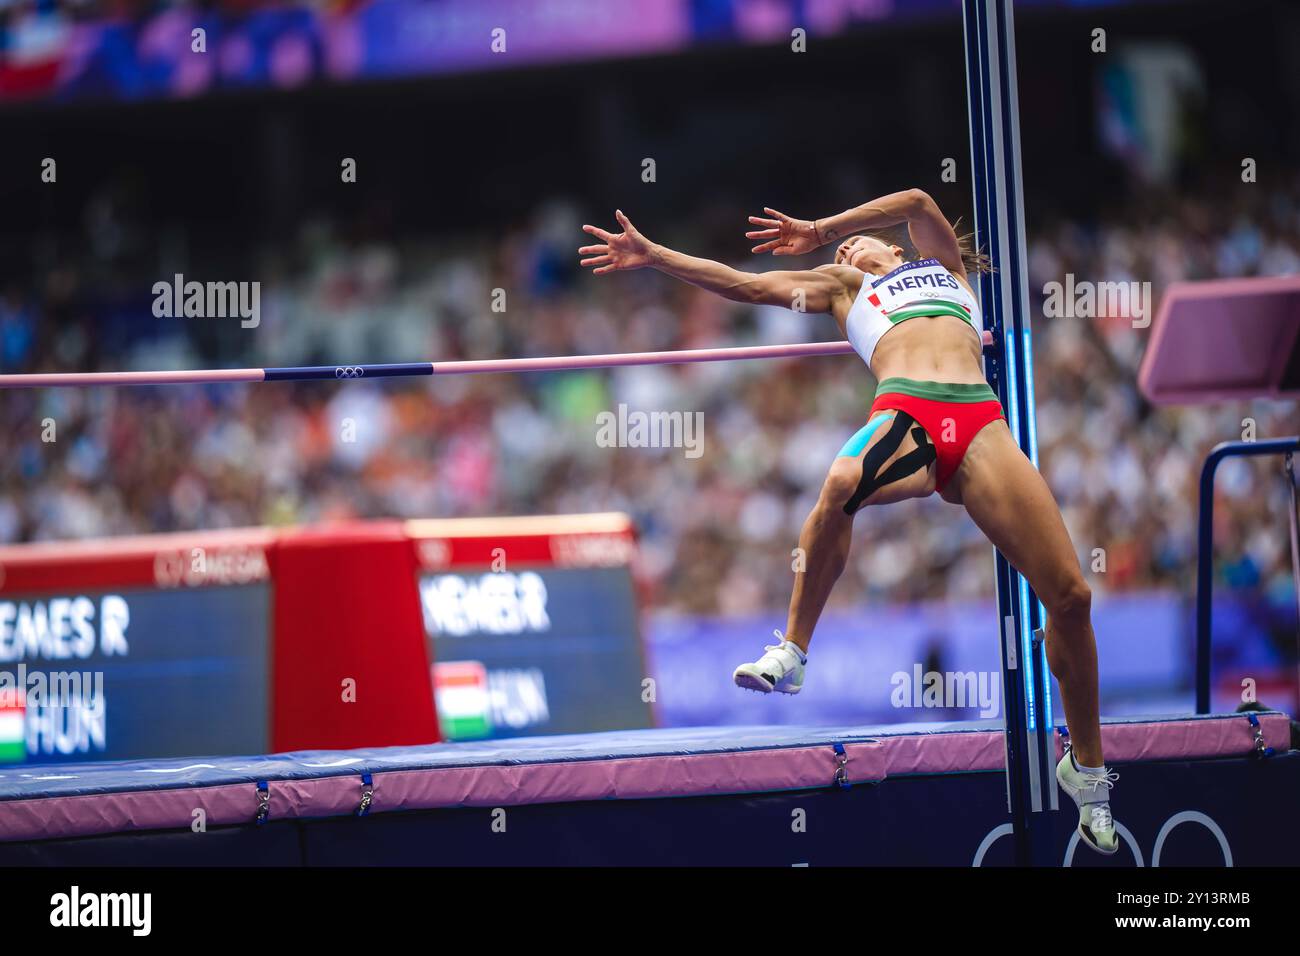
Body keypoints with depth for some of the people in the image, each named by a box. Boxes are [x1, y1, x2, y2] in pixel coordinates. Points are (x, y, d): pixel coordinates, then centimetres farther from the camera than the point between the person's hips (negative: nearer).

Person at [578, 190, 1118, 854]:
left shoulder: (944, 264, 35)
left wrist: (822, 228, 25)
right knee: (842, 485, -40)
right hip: (902, 415, -1)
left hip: (980, 421, 1)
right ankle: (791, 654, -29)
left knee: (1069, 595, -10)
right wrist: (650, 255, 24)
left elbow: (918, 203, 19)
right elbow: (737, 283, 30)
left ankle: (1087, 768, 4)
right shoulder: (843, 285, 34)